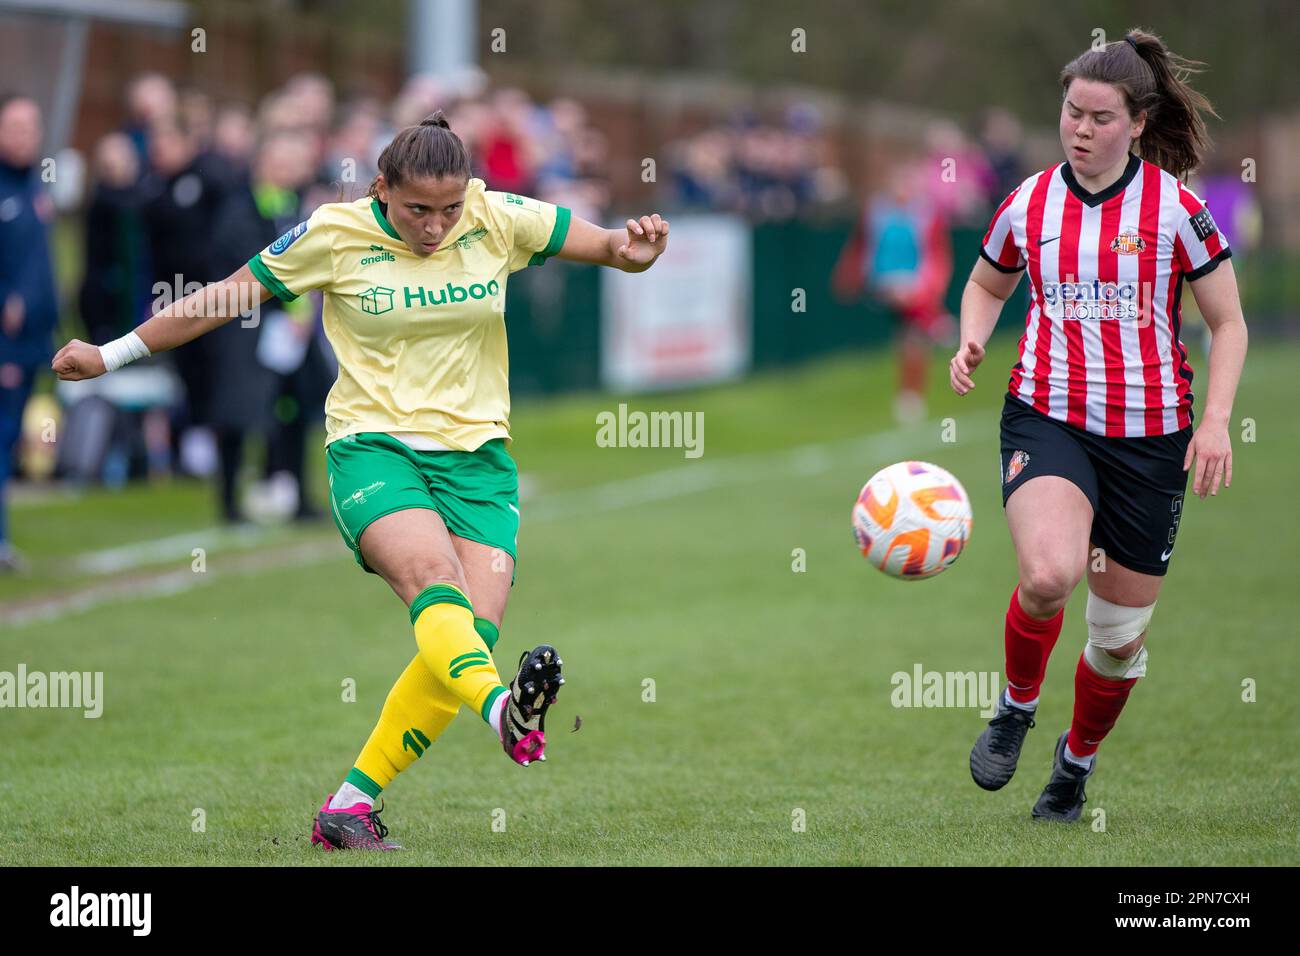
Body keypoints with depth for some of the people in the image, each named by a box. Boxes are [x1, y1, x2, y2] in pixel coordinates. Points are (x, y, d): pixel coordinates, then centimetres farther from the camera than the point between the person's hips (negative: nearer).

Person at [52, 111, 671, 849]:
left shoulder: (500, 220, 1)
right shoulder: (335, 235, -3)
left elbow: (606, 246, 8)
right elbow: (227, 296, 8)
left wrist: (634, 249, -18)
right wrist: (113, 356, 11)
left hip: (476, 455, 3)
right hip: (372, 446, -3)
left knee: (475, 629, -15)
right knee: (433, 581, -32)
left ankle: (351, 806, -7)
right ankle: (504, 710, -60)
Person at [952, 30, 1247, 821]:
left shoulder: (1175, 207, -5)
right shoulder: (1028, 205, 2)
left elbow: (1229, 323, 2)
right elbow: (987, 285, 22)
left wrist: (1216, 421, -11)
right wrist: (972, 340, 0)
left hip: (1149, 436, 0)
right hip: (1046, 418, 0)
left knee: (1121, 635, 8)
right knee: (1048, 575, -30)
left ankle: (1078, 760, 37)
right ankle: (1017, 705, 0)